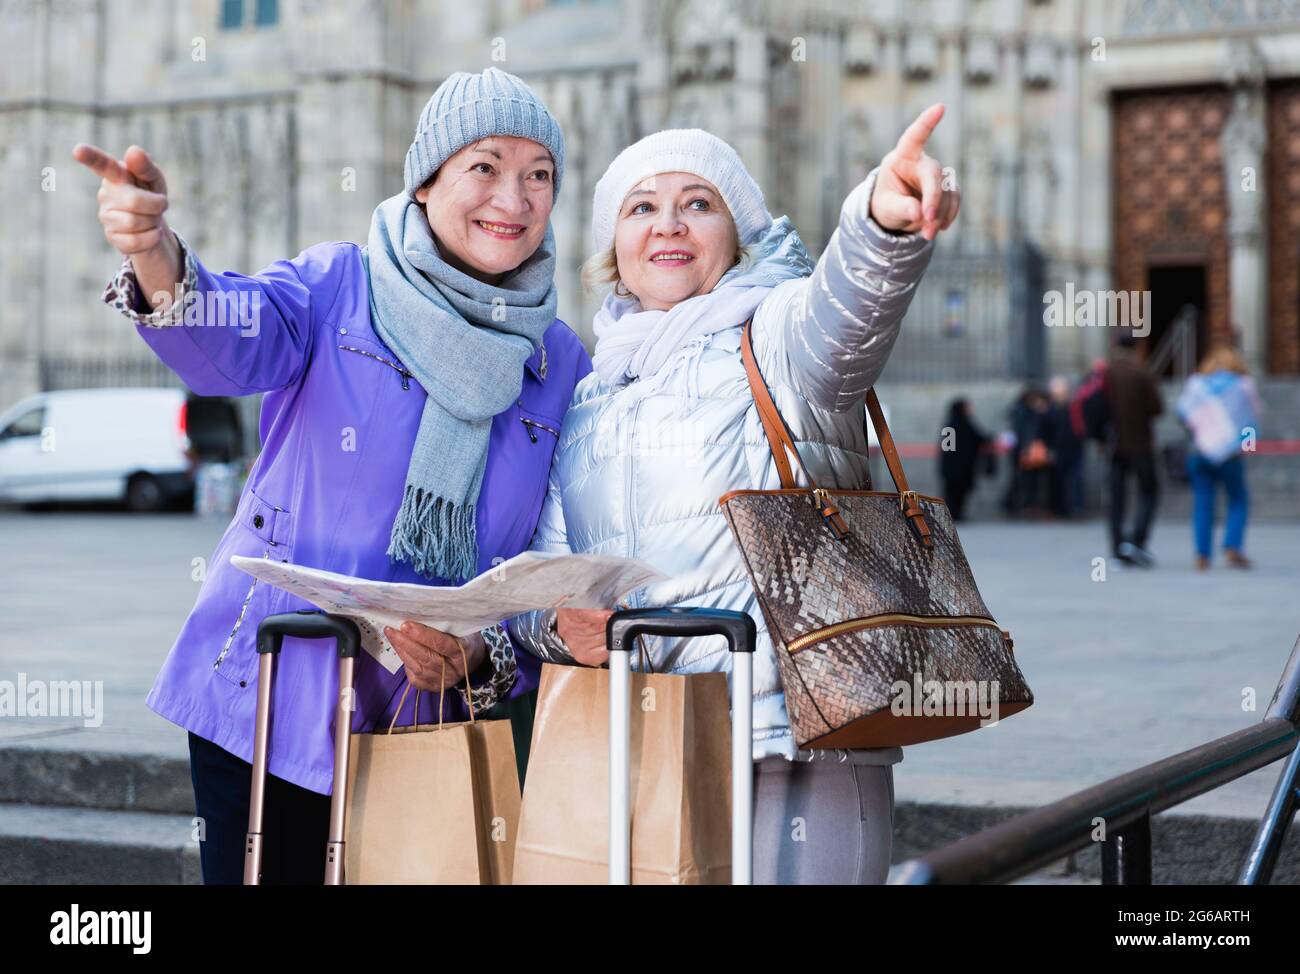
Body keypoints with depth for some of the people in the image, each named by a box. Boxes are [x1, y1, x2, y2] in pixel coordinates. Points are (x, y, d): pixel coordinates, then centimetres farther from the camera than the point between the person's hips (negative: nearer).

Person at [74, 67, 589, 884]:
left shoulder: (561, 365, 5)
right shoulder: (339, 288, -1)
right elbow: (235, 341, -23)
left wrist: (478, 660, -14)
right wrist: (155, 255, -44)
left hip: (427, 722, 2)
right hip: (270, 695, -2)